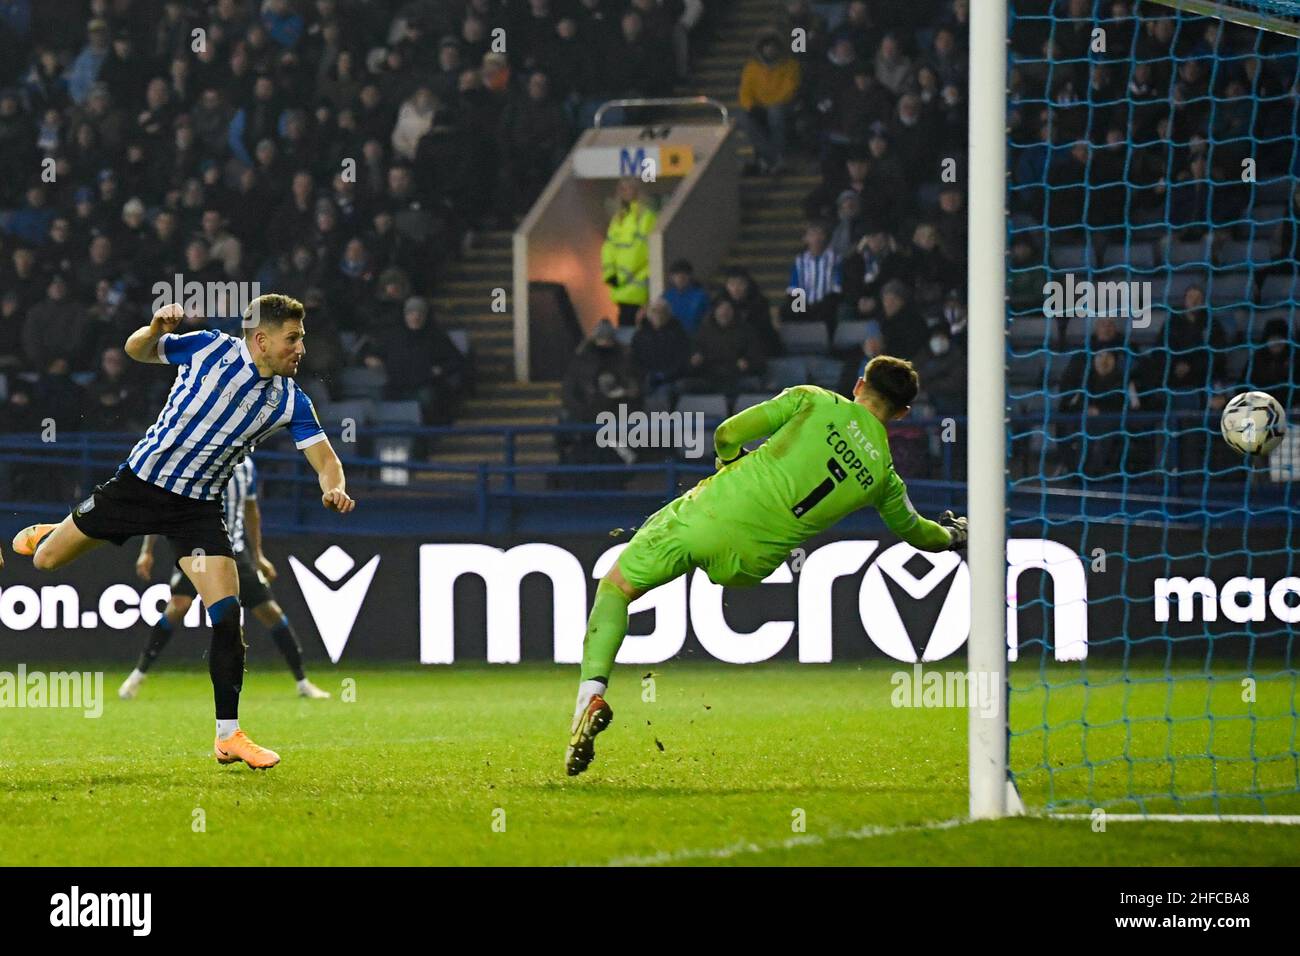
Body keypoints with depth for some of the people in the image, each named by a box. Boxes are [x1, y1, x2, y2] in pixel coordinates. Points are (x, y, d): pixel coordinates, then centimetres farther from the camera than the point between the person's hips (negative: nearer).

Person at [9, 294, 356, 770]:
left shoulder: (290, 400, -6)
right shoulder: (211, 348, -10)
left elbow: (324, 458, -7)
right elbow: (136, 350, 2)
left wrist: (335, 489, -30)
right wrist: (156, 329, -22)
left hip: (198, 509, 1)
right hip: (140, 480, -1)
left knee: (228, 616, -14)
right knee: (45, 560, 8)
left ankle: (228, 736, -5)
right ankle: (42, 536, 48)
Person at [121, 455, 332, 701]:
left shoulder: (245, 467, 4)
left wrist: (257, 556, 21)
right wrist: (147, 552, -8)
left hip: (235, 552, 4)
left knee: (271, 613, -1)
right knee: (178, 607, -25)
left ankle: (303, 683, 10)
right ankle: (138, 676, -11)